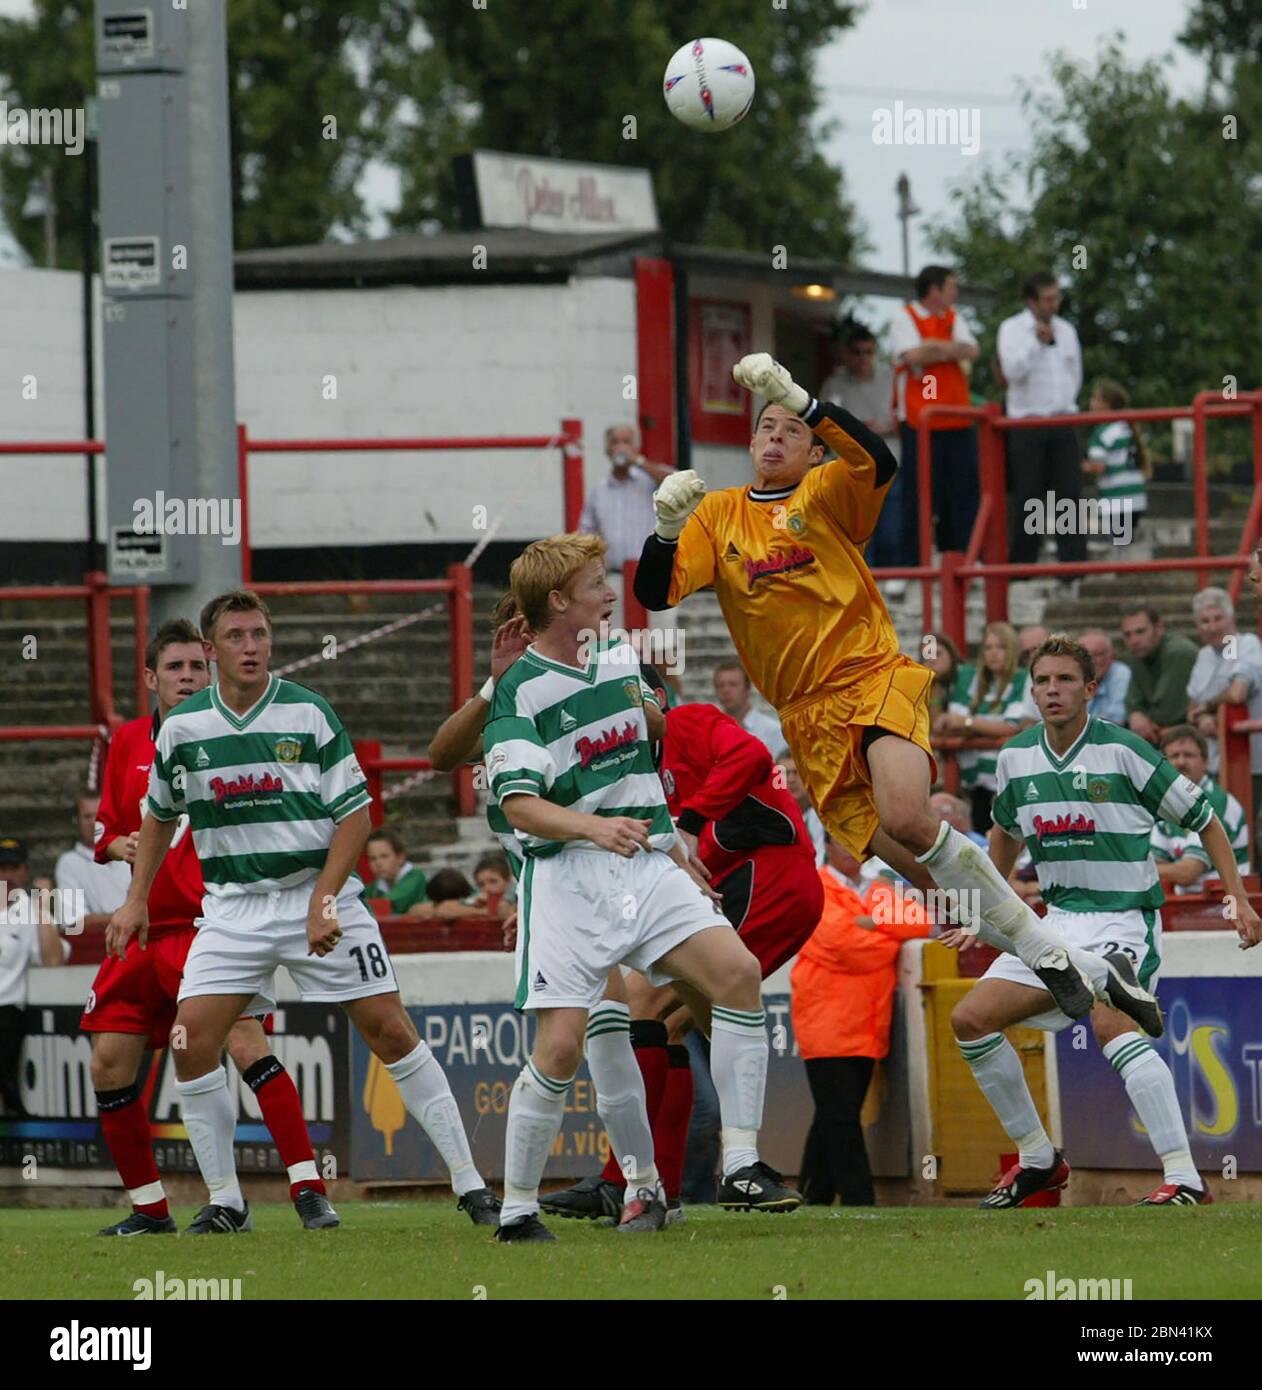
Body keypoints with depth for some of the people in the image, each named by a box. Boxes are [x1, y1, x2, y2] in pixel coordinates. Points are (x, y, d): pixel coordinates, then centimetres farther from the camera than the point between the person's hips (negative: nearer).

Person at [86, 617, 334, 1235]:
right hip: (144, 927, 5)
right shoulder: (128, 743, 11)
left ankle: (308, 1188, -19)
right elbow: (108, 835, 18)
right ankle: (148, 1207, 17)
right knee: (110, 1066, 2)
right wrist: (122, 846, -3)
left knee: (247, 1043, -23)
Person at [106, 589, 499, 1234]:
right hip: (233, 905, 2)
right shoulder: (182, 727, 2)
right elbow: (160, 815, 19)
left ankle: (470, 1183, 2)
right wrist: (137, 899, 13)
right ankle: (224, 1201, 1)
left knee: (390, 1031, -6)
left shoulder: (308, 713, -6)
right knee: (191, 1040, -12)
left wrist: (323, 901, -14)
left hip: (318, 895, -2)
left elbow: (356, 814, -5)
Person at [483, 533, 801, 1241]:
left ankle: (741, 1164, -12)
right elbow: (519, 804, -16)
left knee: (738, 971, -16)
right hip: (567, 876, -5)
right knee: (561, 1045, -14)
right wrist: (594, 827, -32)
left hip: (646, 864, 5)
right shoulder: (518, 691, -7)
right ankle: (518, 1209, 2)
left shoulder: (621, 658, 13)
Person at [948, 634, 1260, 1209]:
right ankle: (1037, 1159, 14)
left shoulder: (1122, 751, -12)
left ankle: (1184, 1178, -37)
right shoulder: (1016, 757, 5)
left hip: (1123, 916, -7)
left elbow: (1204, 819, -4)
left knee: (1111, 1024, -33)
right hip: (1060, 921, 7)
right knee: (970, 1019, -1)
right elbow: (1007, 832, 27)